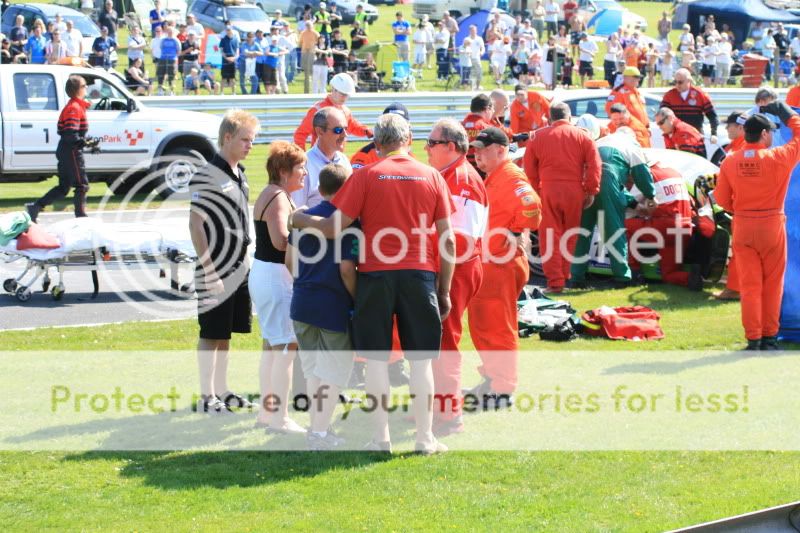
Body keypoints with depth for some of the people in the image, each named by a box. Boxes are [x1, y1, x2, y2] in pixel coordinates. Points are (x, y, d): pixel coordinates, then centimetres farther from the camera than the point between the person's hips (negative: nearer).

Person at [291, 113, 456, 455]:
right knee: (420, 360, 7)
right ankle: (425, 438, 8)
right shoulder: (432, 177, 3)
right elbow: (448, 240, 4)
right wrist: (445, 291, 11)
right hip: (420, 273, 1)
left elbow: (334, 228, -5)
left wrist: (301, 220, 14)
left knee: (377, 360, 6)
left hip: (376, 274, -1)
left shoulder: (366, 176, -3)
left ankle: (381, 438, 7)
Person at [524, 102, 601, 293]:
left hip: (548, 191, -1)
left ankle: (555, 281, -4)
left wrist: (535, 190, 15)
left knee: (550, 237, 2)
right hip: (574, 191, 1)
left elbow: (529, 168, 7)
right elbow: (594, 165, 0)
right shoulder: (583, 137, 6)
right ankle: (566, 276, 18)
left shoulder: (538, 136, 6)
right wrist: (591, 191, 4)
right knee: (570, 237, 13)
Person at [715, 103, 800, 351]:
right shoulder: (778, 158, -12)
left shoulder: (730, 162, -3)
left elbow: (721, 199, 3)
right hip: (772, 226, -3)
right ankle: (769, 336, 11)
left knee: (749, 284, 6)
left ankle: (753, 338, 5)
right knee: (772, 284, 8)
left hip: (742, 227, 3)